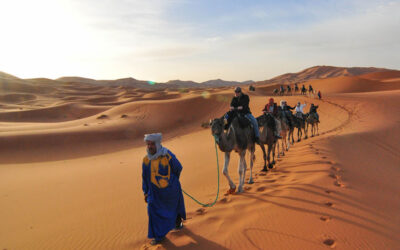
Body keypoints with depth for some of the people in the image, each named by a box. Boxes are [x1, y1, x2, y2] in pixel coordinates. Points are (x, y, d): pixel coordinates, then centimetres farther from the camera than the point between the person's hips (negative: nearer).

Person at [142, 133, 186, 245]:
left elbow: (178, 168, -4)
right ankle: (159, 235, 16)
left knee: (174, 207, 19)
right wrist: (146, 193, 5)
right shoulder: (146, 160, -9)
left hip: (171, 190, -2)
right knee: (153, 210, -3)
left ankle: (178, 222, 48)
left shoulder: (167, 156, -21)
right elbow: (145, 177, 3)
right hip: (155, 192, 2)